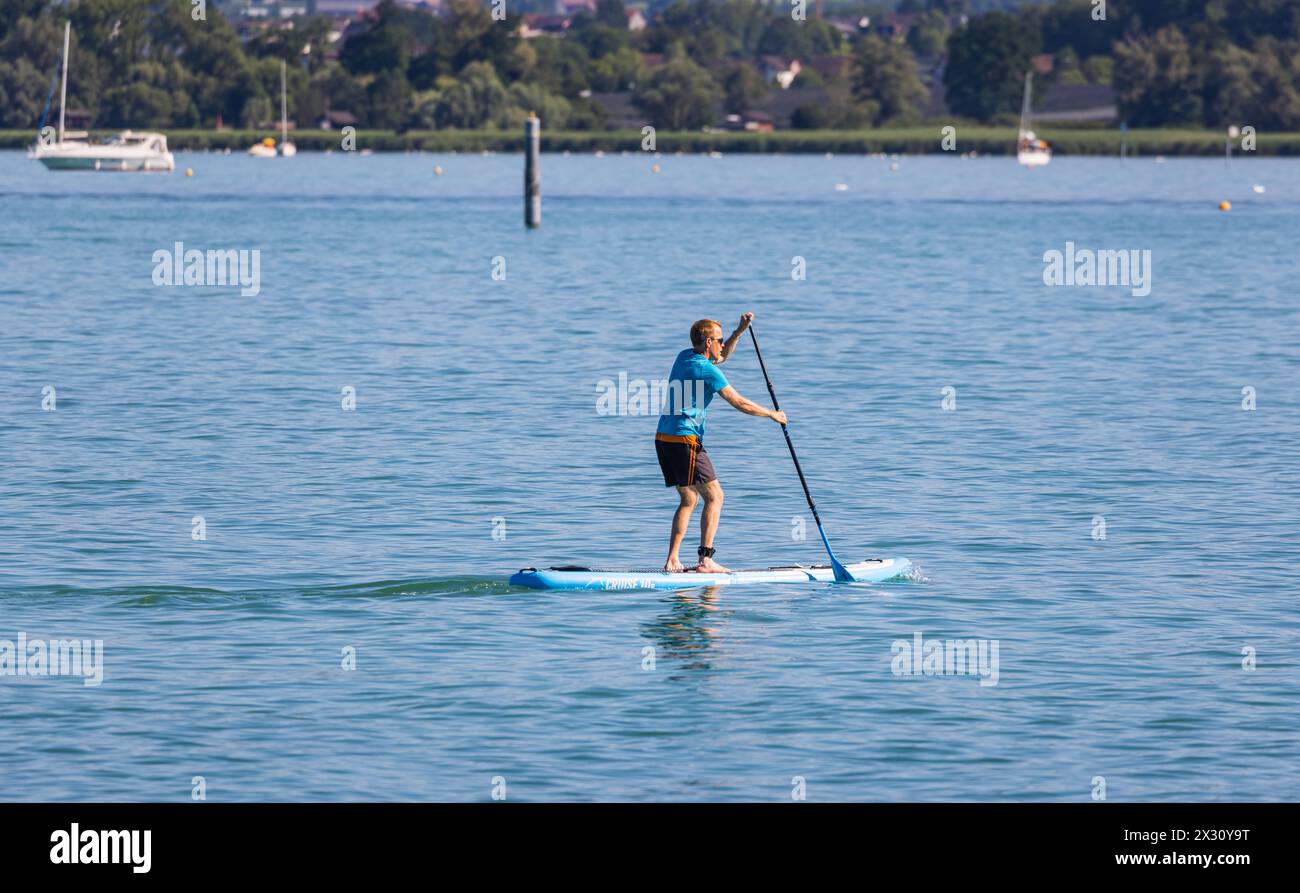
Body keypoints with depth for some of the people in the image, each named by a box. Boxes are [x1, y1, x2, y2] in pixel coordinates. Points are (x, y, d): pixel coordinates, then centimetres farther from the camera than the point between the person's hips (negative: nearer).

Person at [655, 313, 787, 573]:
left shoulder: (684, 357, 13)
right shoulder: (707, 371, -12)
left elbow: (720, 357, 33)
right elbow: (740, 403, -9)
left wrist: (740, 331, 23)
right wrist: (773, 415, 4)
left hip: (663, 438, 9)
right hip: (685, 440, -9)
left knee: (689, 499, 16)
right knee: (714, 496, -4)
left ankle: (672, 561, 10)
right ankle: (705, 560, -13)